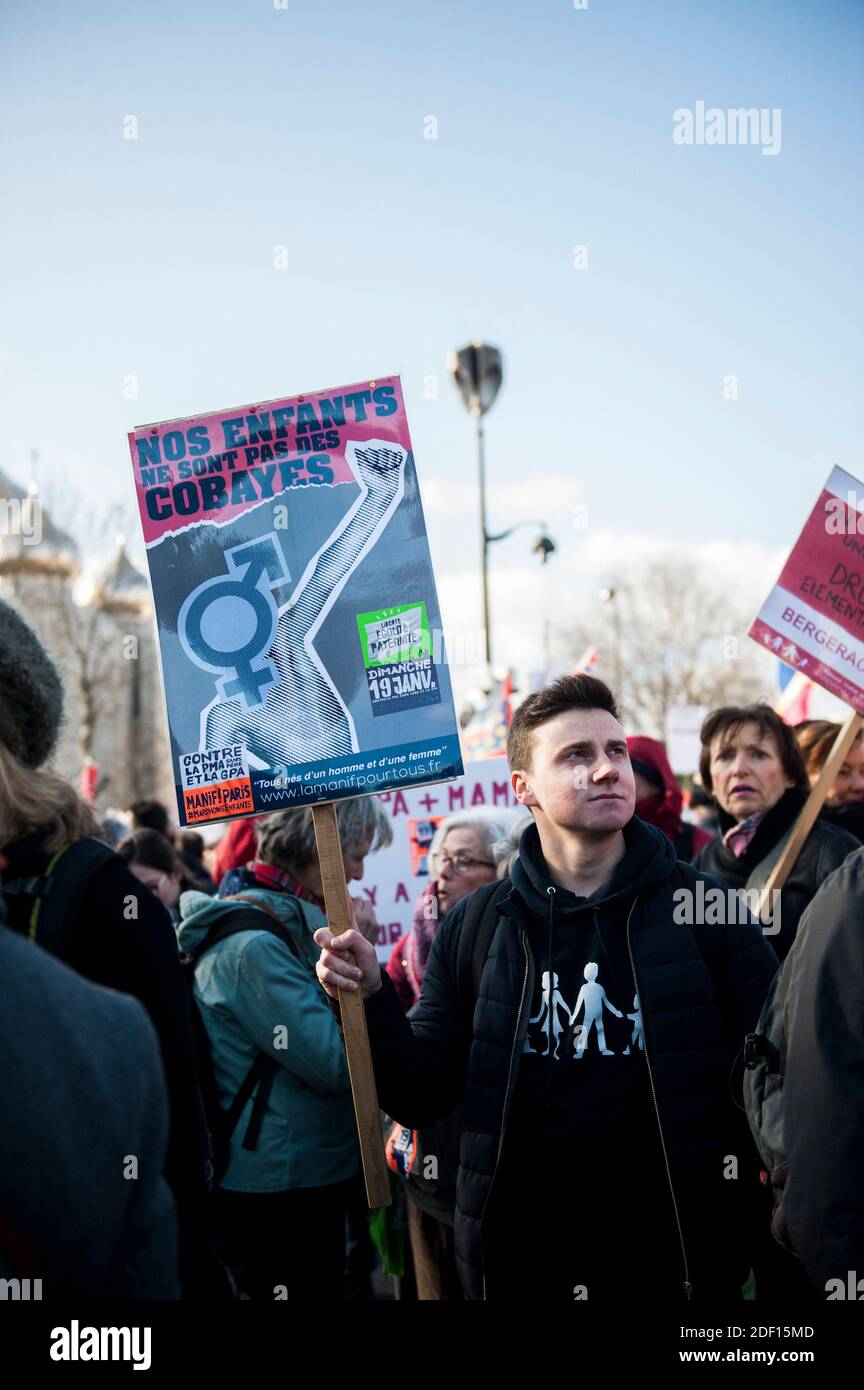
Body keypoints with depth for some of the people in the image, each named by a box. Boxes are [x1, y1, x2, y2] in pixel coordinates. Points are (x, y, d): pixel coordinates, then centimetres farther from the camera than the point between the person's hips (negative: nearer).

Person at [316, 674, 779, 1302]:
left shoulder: (701, 906, -6)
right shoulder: (473, 926, -1)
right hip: (518, 1262, 2)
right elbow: (422, 1098, 0)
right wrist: (373, 999, -15)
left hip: (676, 1258, -1)